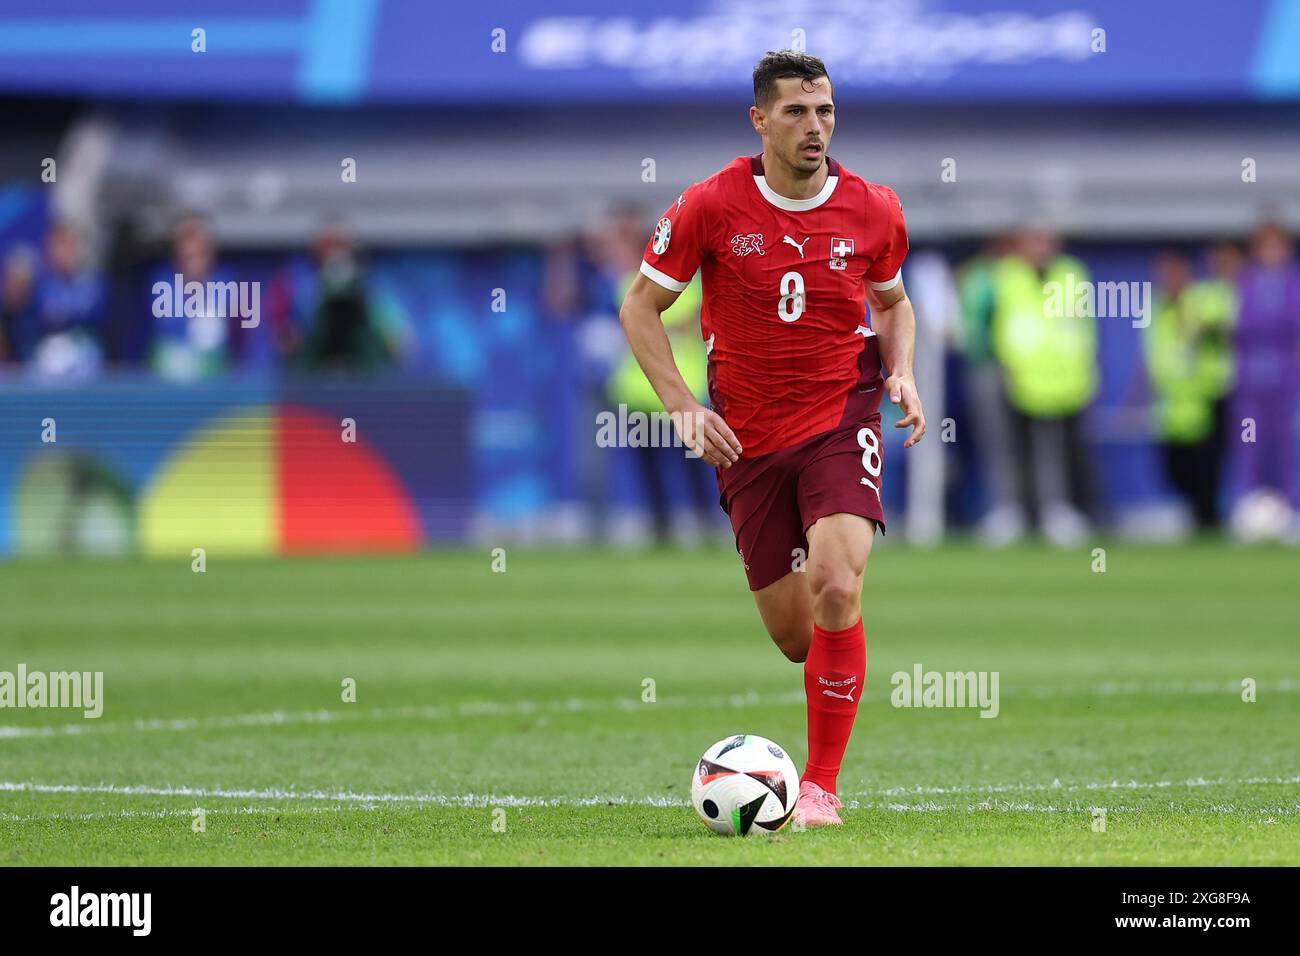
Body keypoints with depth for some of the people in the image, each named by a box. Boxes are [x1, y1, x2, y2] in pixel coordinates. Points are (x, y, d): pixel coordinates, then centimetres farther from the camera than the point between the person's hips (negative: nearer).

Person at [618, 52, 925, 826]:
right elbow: (641, 306, 1)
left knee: (836, 590, -23)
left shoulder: (872, 210, -2)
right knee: (792, 633, 4)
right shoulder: (712, 206, -8)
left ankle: (822, 786, -13)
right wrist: (683, 406, -10)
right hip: (748, 437, 1)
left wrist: (902, 374, -1)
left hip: (841, 421, -1)